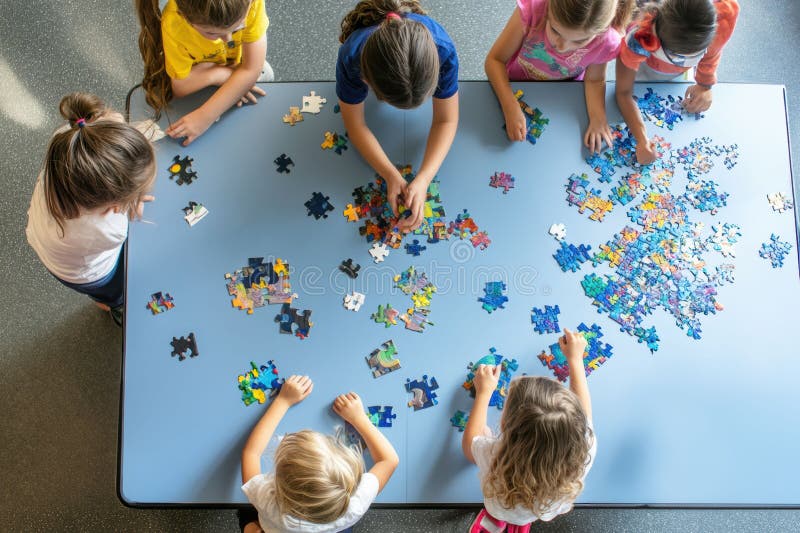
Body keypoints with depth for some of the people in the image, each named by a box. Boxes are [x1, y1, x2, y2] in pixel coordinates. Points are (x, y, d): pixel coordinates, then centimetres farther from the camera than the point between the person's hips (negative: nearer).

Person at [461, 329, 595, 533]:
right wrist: (575, 357, -6)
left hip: (503, 512, -1)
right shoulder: (584, 453, -44)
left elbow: (469, 441, -20)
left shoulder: (493, 457, -47)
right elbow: (584, 409, -20)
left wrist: (484, 392, -10)